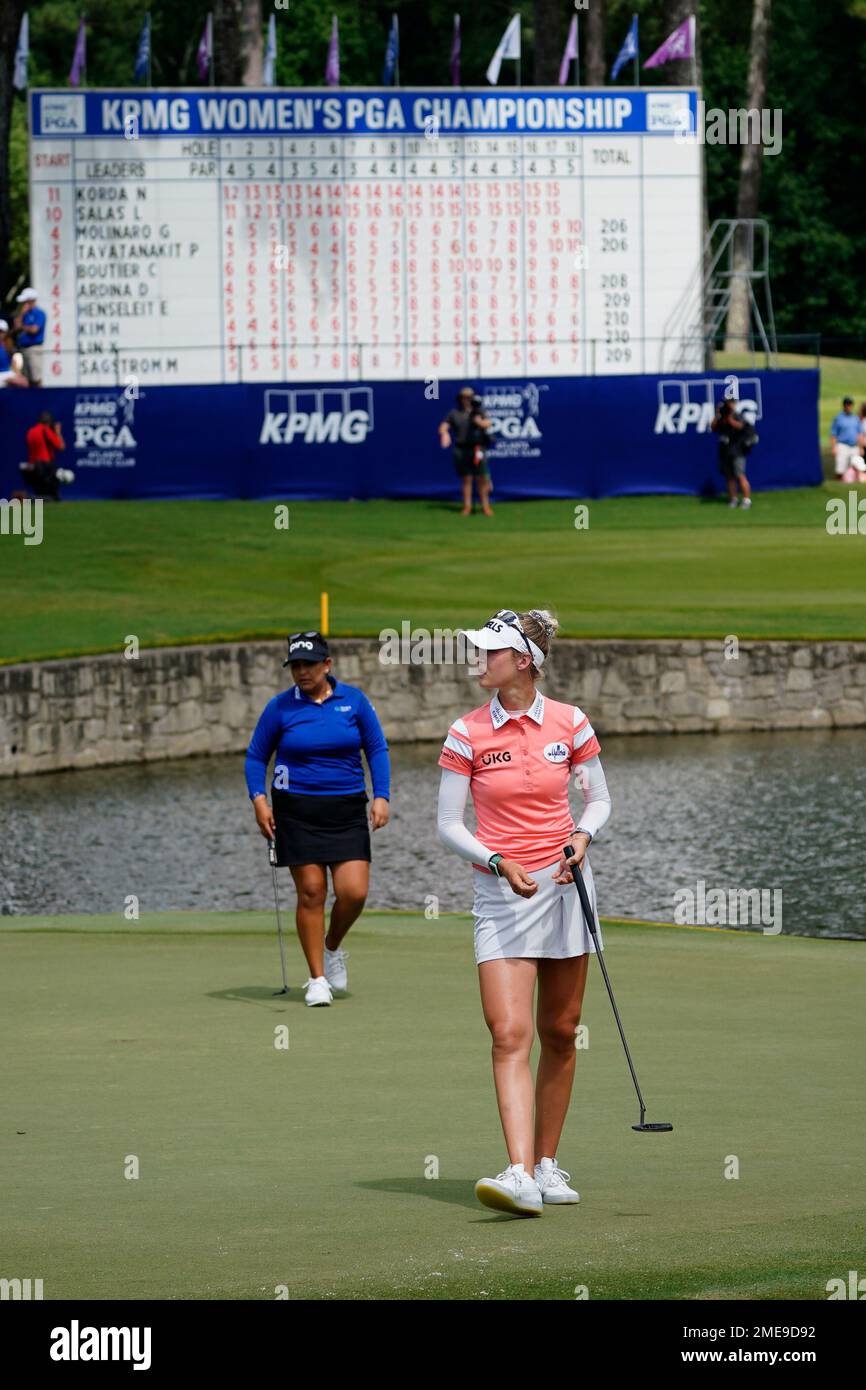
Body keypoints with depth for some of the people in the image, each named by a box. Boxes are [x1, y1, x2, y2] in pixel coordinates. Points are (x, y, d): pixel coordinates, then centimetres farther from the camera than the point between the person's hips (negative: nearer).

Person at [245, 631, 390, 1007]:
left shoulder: (354, 700, 4)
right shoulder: (280, 707, 1)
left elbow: (377, 749, 10)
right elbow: (256, 756, 8)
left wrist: (381, 796, -1)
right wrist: (259, 799, -6)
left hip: (347, 810, 1)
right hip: (297, 811, -1)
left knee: (354, 891, -9)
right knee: (311, 891, -5)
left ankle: (332, 948, 22)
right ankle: (317, 979, 4)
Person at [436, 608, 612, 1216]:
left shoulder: (570, 723, 0)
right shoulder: (467, 734, -4)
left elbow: (600, 798, 12)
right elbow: (449, 824, 0)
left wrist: (582, 835, -8)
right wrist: (497, 862, -15)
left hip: (564, 885, 2)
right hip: (502, 893, -2)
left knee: (560, 1034, 8)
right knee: (510, 1035, -15)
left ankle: (548, 1164, 22)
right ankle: (520, 1176, -25)